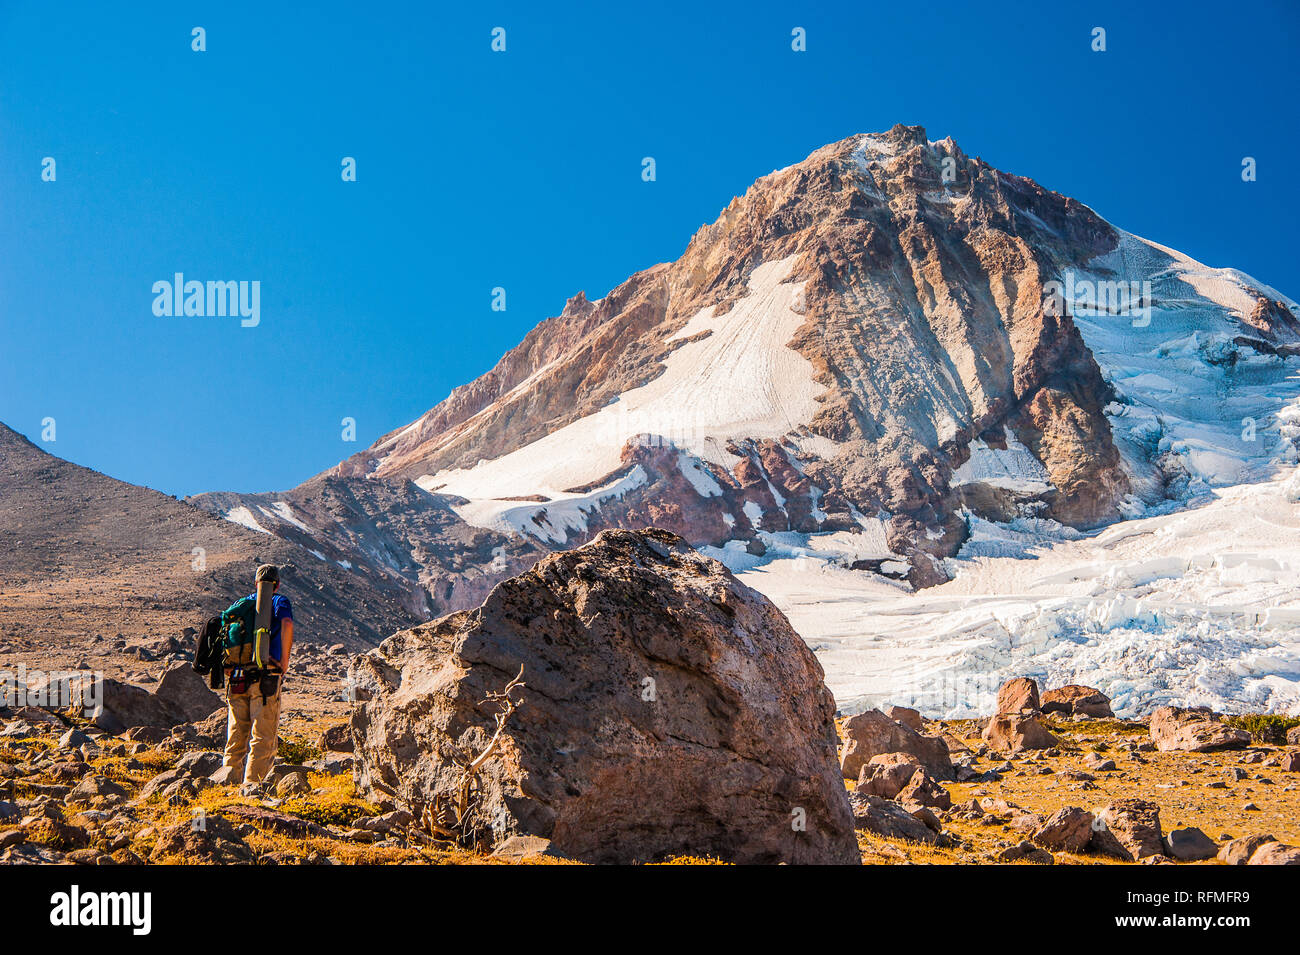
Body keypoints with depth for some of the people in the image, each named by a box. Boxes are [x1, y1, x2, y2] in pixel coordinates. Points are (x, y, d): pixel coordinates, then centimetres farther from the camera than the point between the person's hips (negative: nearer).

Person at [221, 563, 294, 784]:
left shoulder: (242, 603, 20)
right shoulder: (279, 601, 5)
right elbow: (287, 624, -16)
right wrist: (284, 663, -10)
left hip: (237, 676, 5)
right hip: (266, 677, -5)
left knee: (236, 737, 11)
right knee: (263, 739, -2)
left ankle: (230, 782, 7)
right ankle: (251, 785, -8)